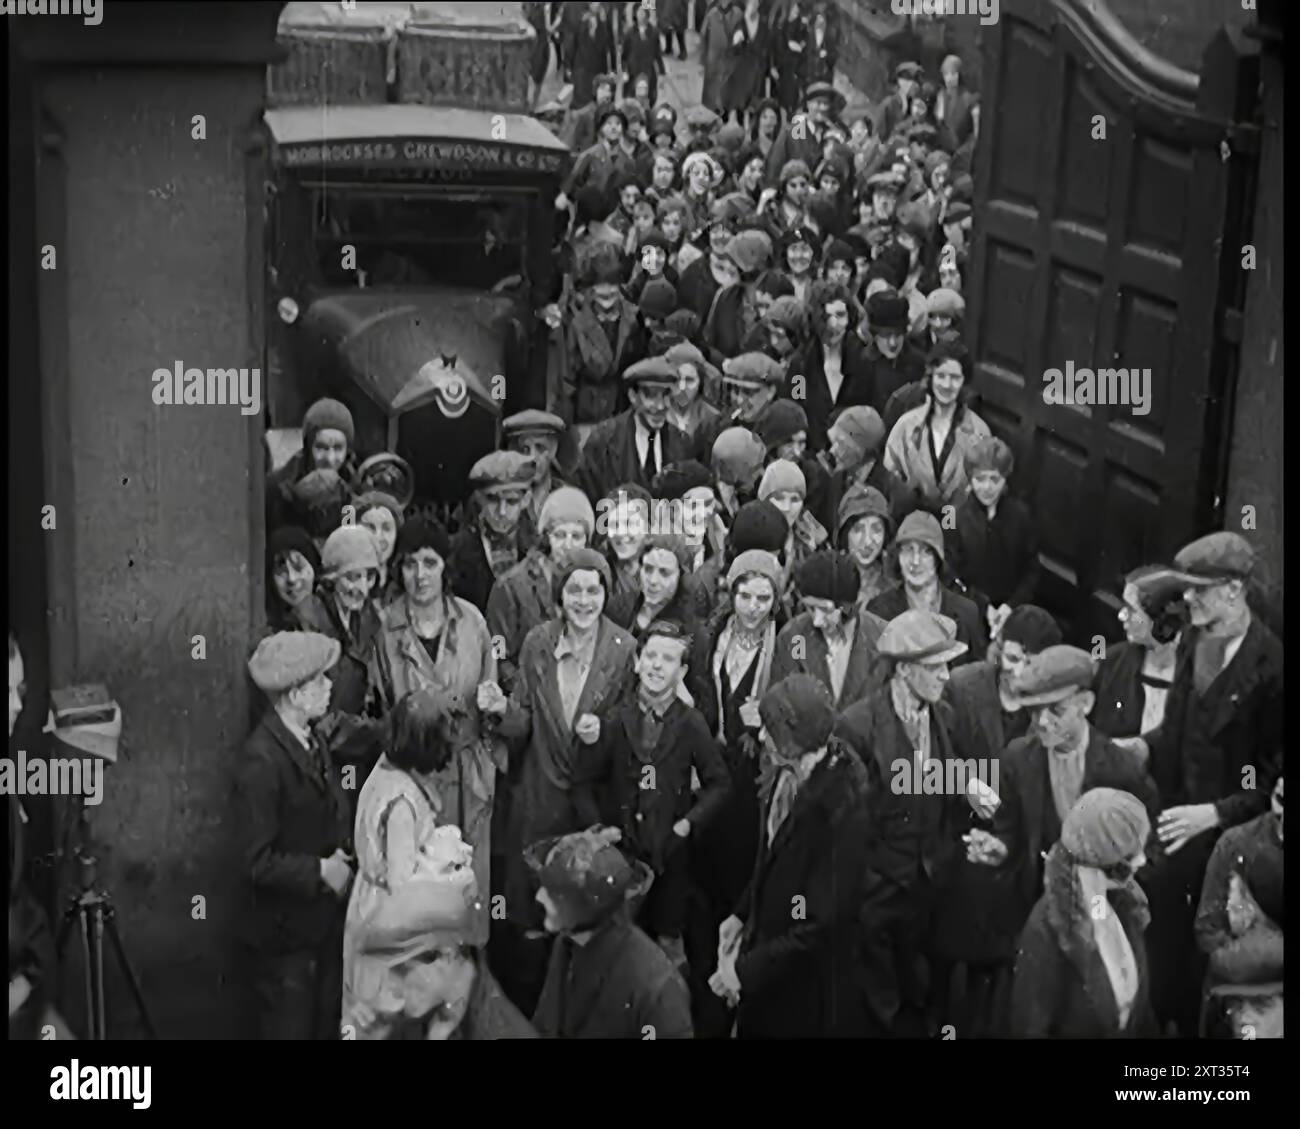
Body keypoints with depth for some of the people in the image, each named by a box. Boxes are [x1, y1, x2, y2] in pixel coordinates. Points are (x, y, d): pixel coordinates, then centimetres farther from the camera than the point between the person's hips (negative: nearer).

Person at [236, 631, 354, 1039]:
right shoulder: (262, 761, -25)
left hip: (324, 921, 8)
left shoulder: (310, 739, 2)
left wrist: (342, 854, -1)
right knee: (291, 1027, 9)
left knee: (327, 1025, 20)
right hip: (285, 932, -8)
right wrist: (319, 871, -19)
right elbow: (256, 863, -24)